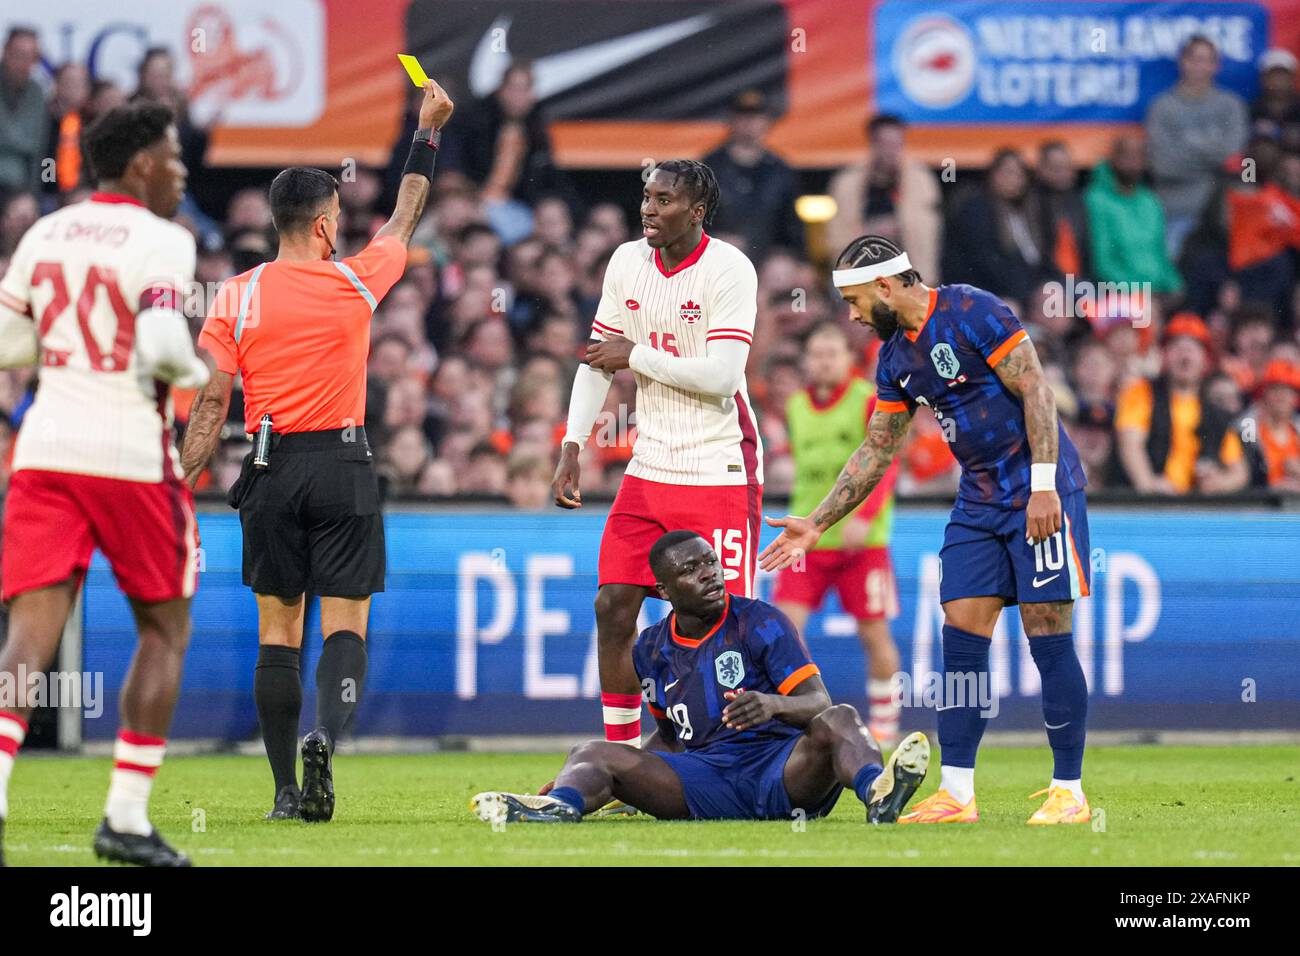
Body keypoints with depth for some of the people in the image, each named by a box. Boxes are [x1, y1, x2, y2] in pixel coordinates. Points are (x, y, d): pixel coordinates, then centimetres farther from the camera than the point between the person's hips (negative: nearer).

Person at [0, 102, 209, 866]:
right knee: (165, 629, 12)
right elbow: (163, 344, -21)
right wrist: (197, 373, 0)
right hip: (130, 453, -5)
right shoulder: (161, 242, -8)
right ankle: (126, 818, 8)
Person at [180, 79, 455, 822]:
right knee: (345, 622, 0)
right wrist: (428, 131, 27)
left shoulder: (236, 298, -1)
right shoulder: (353, 283, -2)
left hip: (272, 472, 1)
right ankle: (325, 735, -28)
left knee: (278, 628, 7)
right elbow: (406, 220, 16)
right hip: (343, 467, -1)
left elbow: (212, 403, -3)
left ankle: (287, 790, 4)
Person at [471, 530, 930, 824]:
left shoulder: (760, 622, 0)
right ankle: (560, 806, -50)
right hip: (704, 777, 4)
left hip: (781, 767, -4)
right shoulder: (652, 649, 15)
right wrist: (632, 782, 14)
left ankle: (876, 794, -67)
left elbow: (819, 704, -8)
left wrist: (776, 704, -30)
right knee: (594, 753, -13)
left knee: (838, 719, -33)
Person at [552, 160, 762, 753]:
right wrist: (571, 448, 2)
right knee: (614, 605, 1)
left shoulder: (728, 269, -13)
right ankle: (620, 756, 9)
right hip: (649, 468, 6)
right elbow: (598, 361, 12)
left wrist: (635, 355, -12)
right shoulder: (627, 263, 6)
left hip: (721, 470, -6)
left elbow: (721, 377, -21)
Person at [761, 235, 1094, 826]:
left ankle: (1069, 791, -1)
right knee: (961, 637, 0)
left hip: (1039, 494, -8)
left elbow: (1035, 391, -16)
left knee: (1048, 637, -7)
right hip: (979, 501, 8)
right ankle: (956, 794, 3)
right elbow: (876, 451, 18)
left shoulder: (971, 312, -14)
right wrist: (817, 524, 16)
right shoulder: (895, 356, 11)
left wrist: (1044, 485, -21)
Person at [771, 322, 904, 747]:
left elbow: (886, 465, -13)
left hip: (860, 541, -4)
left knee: (874, 633, 1)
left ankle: (884, 727, 15)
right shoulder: (796, 408, 11)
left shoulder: (870, 402, -5)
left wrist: (863, 518, -24)